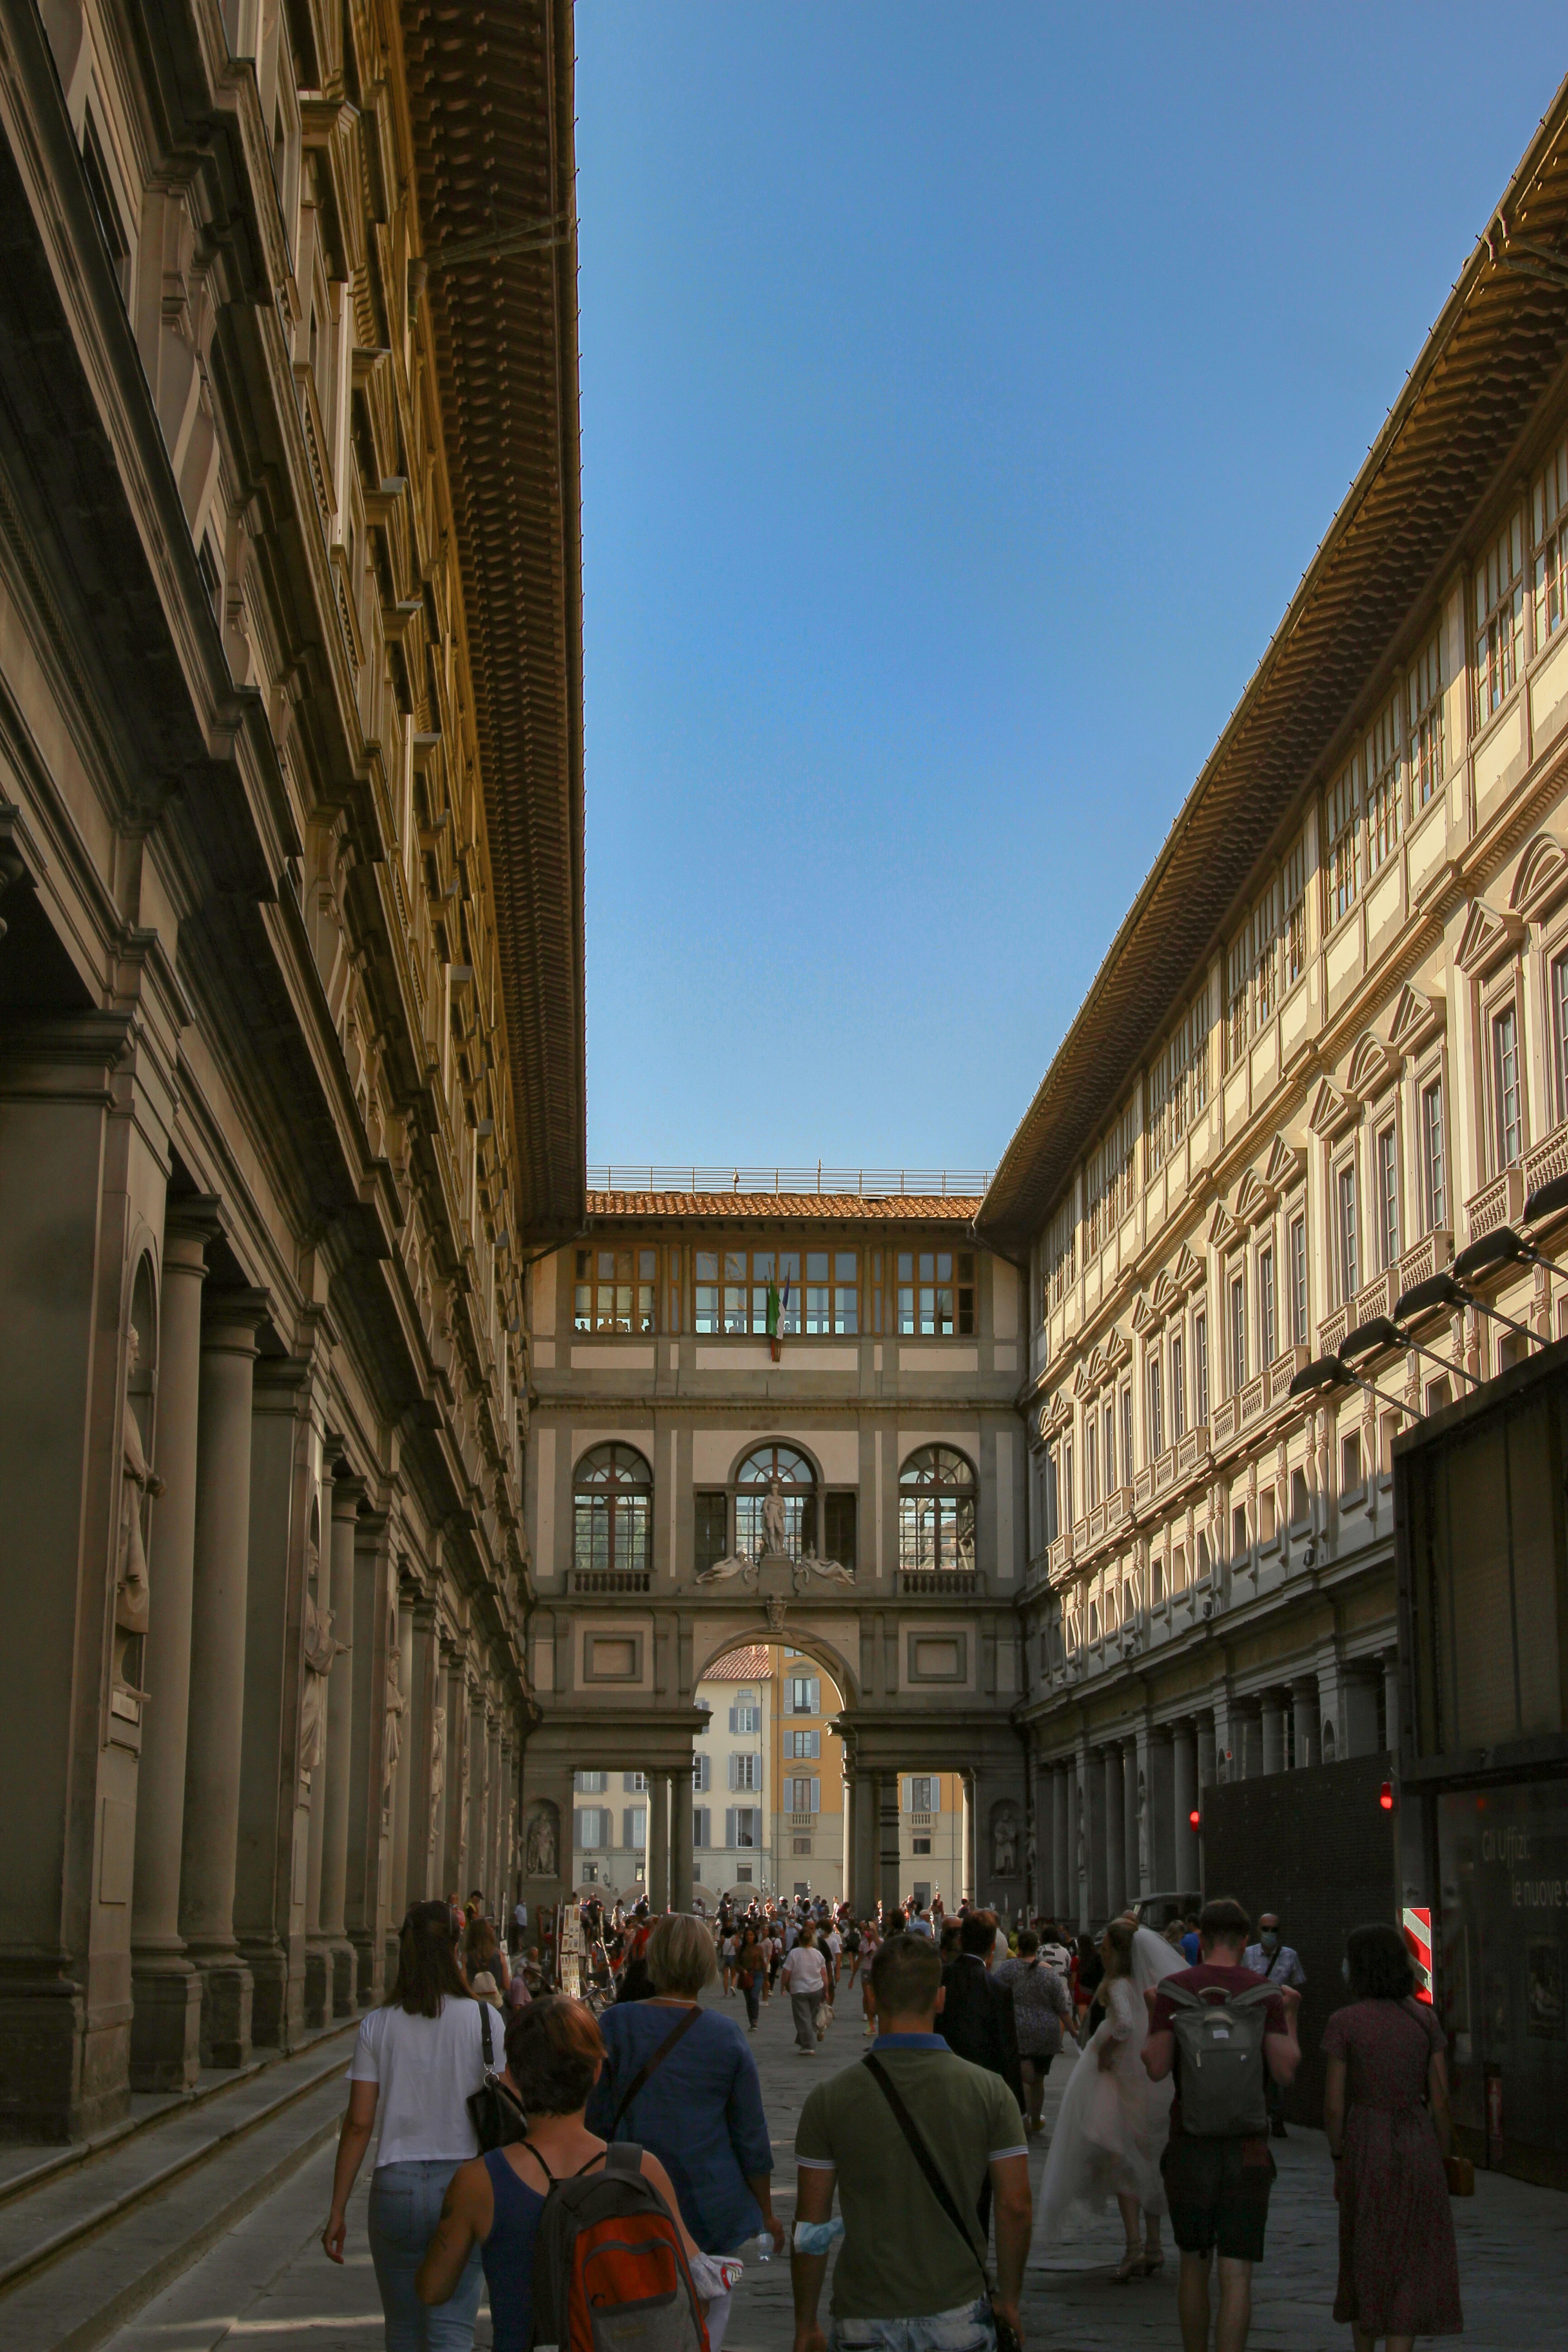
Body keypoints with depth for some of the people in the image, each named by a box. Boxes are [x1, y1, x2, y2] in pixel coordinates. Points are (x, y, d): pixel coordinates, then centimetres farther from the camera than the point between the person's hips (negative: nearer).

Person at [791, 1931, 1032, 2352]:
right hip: (958, 2315, 0)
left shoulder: (830, 2098, -6)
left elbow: (810, 2222, -3)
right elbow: (1015, 2208, -4)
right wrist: (1008, 2299, 11)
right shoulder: (988, 2091, -5)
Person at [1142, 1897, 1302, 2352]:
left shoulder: (1172, 1989, -3)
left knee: (1194, 2264, 16)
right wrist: (1290, 2017, 9)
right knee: (1237, 2273, -2)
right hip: (1247, 2145, -1)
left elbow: (1157, 2068, -8)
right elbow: (1285, 2071, -6)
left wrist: (1152, 2014, 7)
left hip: (1190, 2144, 1)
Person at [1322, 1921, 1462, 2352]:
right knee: (1410, 2270, 4)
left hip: (1366, 2147, -1)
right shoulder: (1425, 2019, 0)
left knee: (1367, 2263, 17)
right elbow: (1441, 2099, -1)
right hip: (1417, 2147, 1)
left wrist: (1338, 2162, 5)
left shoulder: (1344, 2022, -7)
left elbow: (1334, 2104, -8)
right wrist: (1440, 2164, 9)